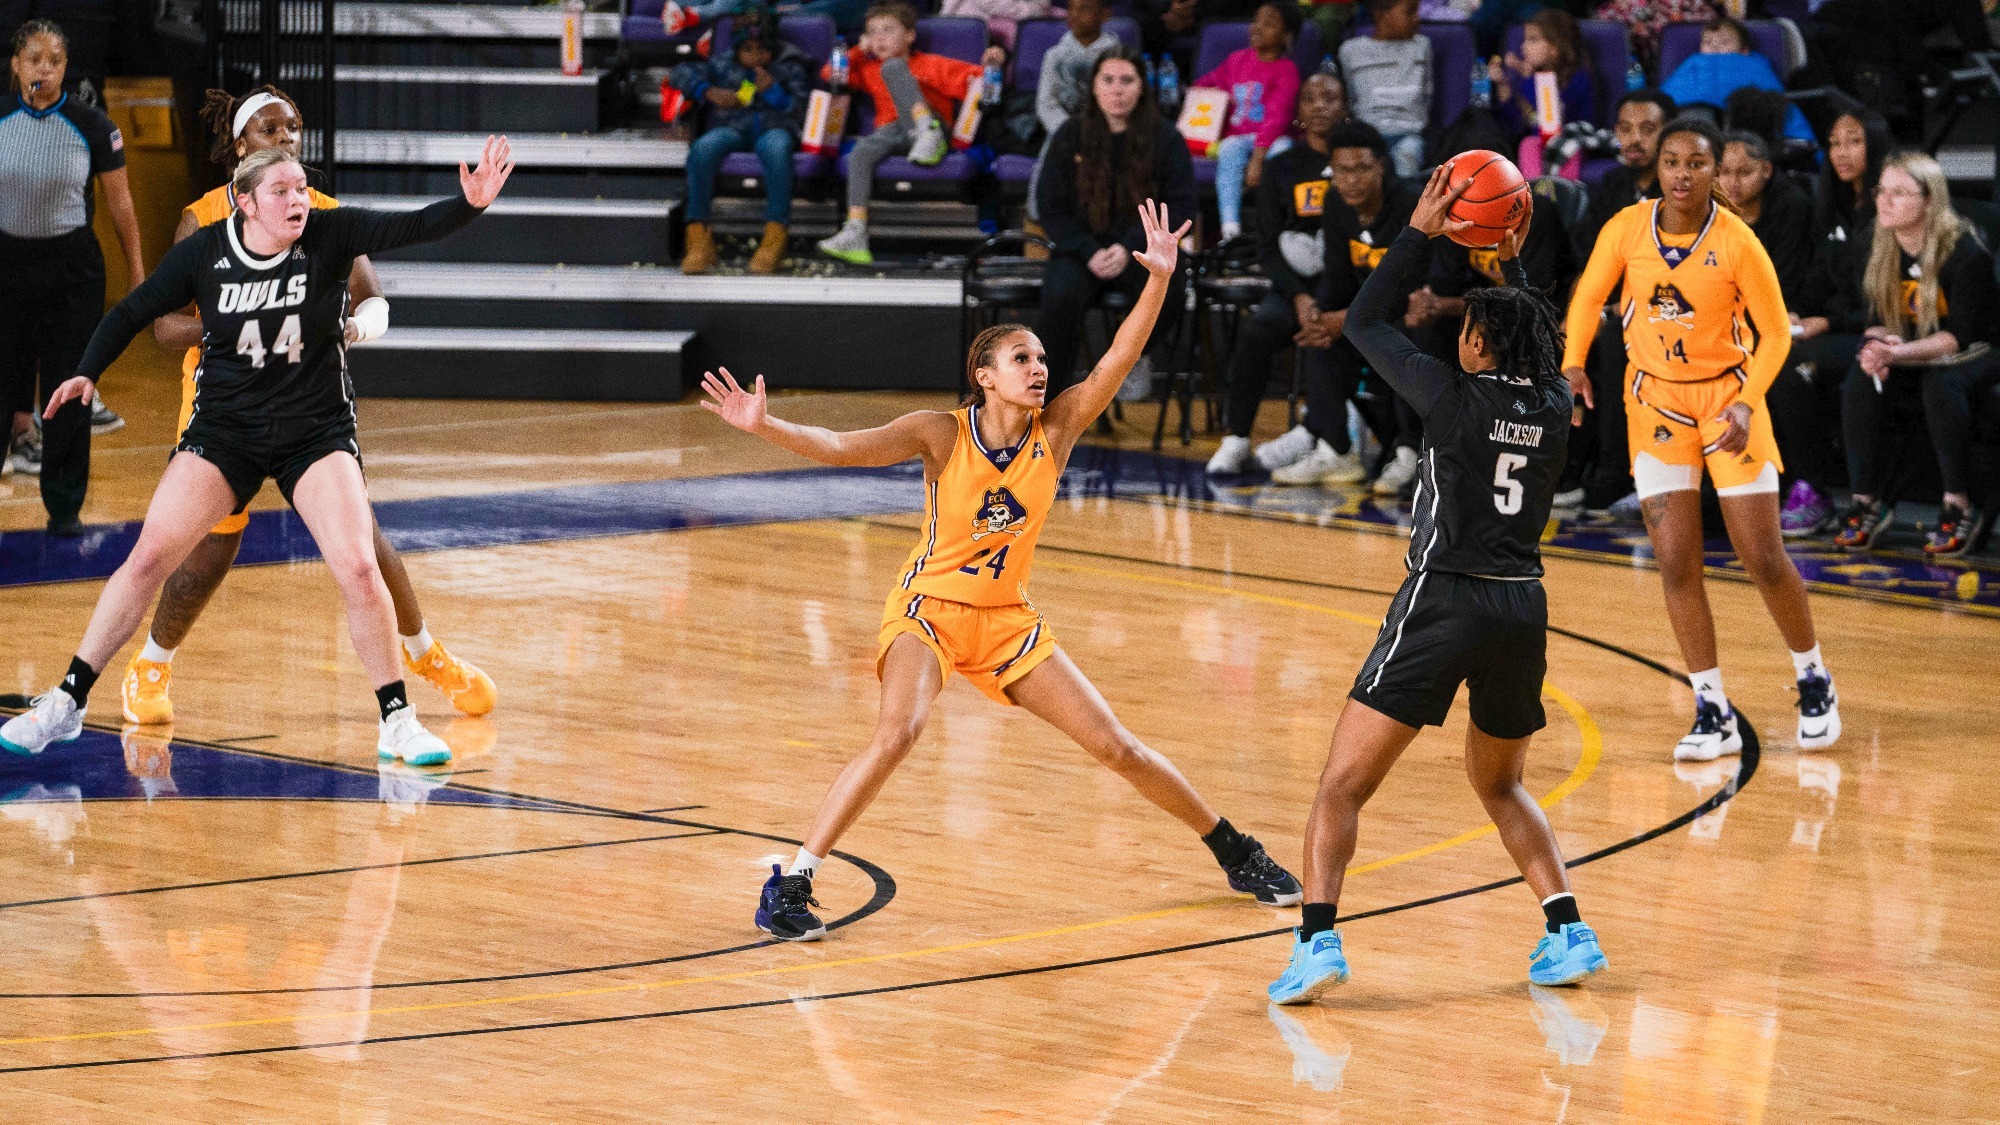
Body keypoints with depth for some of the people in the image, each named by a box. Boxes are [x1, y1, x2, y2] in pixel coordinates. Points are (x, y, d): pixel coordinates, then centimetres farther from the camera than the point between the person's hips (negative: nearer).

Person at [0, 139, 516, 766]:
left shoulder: (330, 236, -11)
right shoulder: (205, 253, -8)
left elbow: (411, 227, -22)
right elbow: (133, 313, 3)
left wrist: (472, 203, -40)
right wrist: (87, 373, -11)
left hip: (317, 432, -1)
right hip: (225, 427, 1)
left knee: (358, 568, -16)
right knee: (149, 556, -7)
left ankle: (397, 722, -1)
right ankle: (67, 703, 5)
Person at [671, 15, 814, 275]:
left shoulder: (790, 70, 21)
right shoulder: (723, 67, 24)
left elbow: (801, 112, 11)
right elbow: (680, 73, 17)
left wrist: (773, 92, -5)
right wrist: (708, 92, 1)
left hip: (774, 128, -1)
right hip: (732, 127, 1)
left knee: (776, 147, -42)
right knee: (703, 148, -36)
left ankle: (775, 240, -44)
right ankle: (698, 239, -37)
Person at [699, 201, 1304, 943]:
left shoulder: (1056, 429, -5)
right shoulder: (942, 435, -14)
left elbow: (1118, 360, -14)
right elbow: (842, 448, -24)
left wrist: (1159, 278, -26)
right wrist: (764, 427, -39)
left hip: (1007, 620, 4)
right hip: (929, 609, -4)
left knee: (1114, 746, 5)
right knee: (898, 733, -30)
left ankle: (1234, 853, 24)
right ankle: (789, 888, -26)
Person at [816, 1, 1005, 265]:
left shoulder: (932, 65, 17)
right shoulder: (869, 69, 32)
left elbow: (971, 78, 8)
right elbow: (830, 73, 30)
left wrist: (990, 66, -12)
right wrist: (860, 51, 26)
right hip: (890, 133, 4)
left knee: (891, 66, -18)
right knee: (861, 151, -33)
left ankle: (928, 134, -38)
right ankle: (855, 235, -45)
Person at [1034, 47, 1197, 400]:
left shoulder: (1165, 139, 1)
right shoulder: (1070, 138, 4)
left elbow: (1180, 209, -2)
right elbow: (1054, 212, 4)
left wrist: (1129, 249, -16)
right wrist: (1090, 253, -14)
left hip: (1143, 251, 0)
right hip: (1082, 249, 0)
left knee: (1169, 288, -33)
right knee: (1061, 296, -32)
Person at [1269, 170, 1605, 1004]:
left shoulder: (1456, 397, -8)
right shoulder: (1553, 406, 5)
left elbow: (1364, 323, 5)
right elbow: (1532, 347, 30)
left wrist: (1421, 232, 8)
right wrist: (1510, 264, 29)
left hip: (1444, 600, -6)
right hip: (1523, 607, 6)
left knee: (1341, 786, -2)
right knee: (1499, 784, 26)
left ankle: (1316, 940, -18)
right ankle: (1569, 933, 14)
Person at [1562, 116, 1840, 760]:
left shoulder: (1737, 243, -17)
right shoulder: (1627, 230, -9)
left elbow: (1775, 335, -9)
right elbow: (1588, 297, 6)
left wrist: (1745, 405, -22)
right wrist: (1572, 365, -10)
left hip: (1727, 398, -2)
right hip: (1655, 400, 3)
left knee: (1764, 561, -2)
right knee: (1675, 565, -3)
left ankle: (1814, 682, 21)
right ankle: (1713, 713, 6)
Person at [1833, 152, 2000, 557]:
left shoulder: (1966, 253, -22)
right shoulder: (1883, 251, -5)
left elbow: (1962, 334, -21)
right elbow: (1880, 319, 2)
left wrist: (1902, 352, -34)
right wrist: (1875, 348, -23)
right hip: (1912, 353, 5)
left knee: (1941, 383, -37)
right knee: (1861, 377, -23)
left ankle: (1959, 506, -25)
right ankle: (1868, 501, -19)